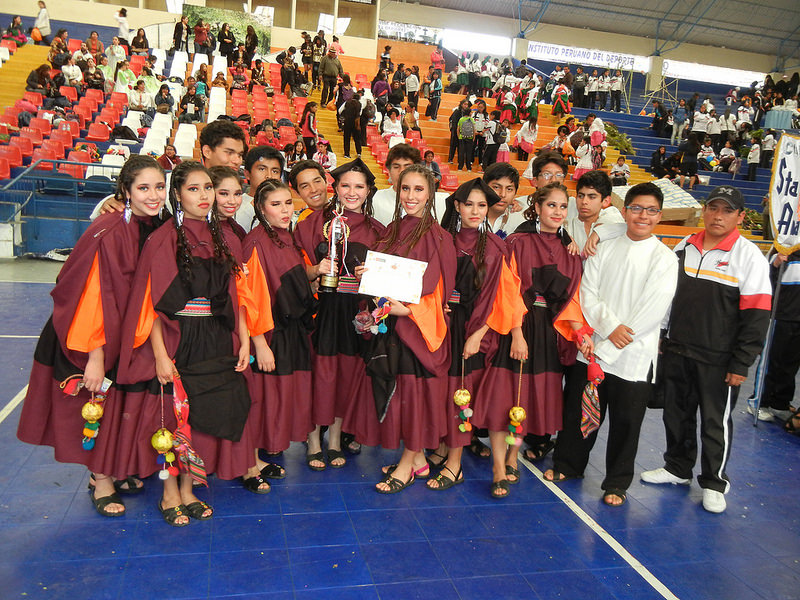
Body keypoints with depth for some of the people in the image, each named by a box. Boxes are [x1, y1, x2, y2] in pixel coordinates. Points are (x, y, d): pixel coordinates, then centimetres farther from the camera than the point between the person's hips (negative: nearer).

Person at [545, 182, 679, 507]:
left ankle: (617, 483, 28)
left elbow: (652, 311, -11)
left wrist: (607, 350, -13)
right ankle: (568, 465, 36)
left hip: (633, 358, -3)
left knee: (625, 423, 7)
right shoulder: (604, 250, 7)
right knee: (578, 412, 13)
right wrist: (610, 327, -16)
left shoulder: (665, 259, -4)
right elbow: (587, 295, 1)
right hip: (590, 350, 3)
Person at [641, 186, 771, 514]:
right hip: (676, 352, 5)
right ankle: (677, 467, 37)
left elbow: (756, 316, -11)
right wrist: (659, 336, 14)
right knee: (676, 413, 16)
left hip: (719, 361, -4)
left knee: (716, 422, 7)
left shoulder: (749, 256, -9)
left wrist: (740, 365, -13)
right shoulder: (683, 248, 6)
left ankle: (714, 483, 27)